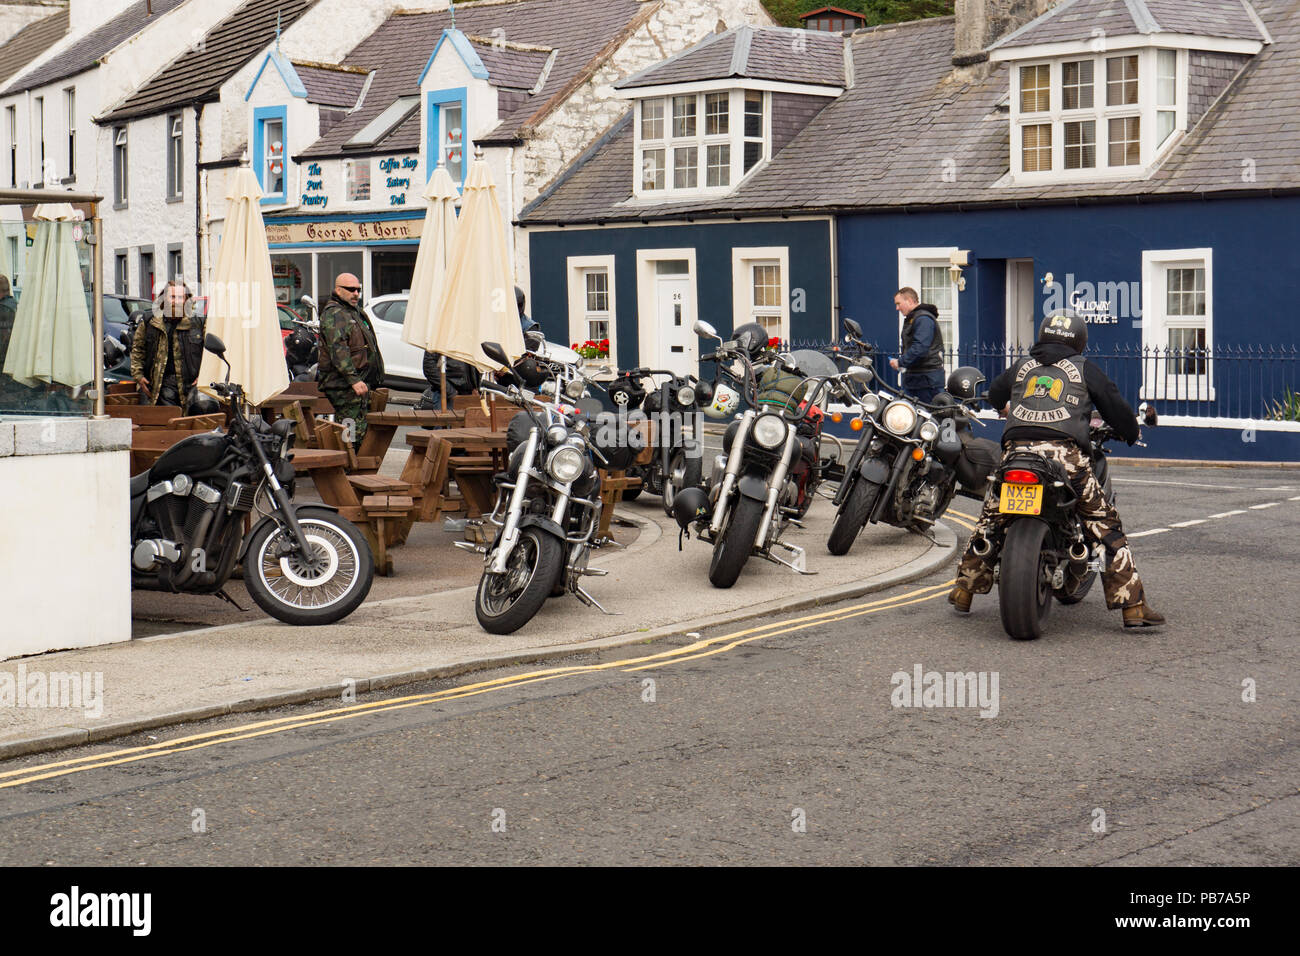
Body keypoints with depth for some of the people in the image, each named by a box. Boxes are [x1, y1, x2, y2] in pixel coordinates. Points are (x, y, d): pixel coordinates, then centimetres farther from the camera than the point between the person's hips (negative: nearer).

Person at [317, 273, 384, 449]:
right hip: (343, 385, -10)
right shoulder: (333, 314, -10)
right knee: (354, 433, -14)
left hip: (359, 383, 10)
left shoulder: (355, 312, 23)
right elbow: (338, 350, -21)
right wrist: (354, 380, -28)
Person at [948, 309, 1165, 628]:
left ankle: (964, 591, 25)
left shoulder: (1021, 367, 22)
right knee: (1106, 527, 2)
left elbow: (994, 395, 39)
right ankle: (1133, 606, -3)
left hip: (1016, 450, 3)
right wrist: (1131, 432, 34)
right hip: (1065, 454, -3)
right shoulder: (1085, 369, 14)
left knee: (990, 516, 22)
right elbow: (1116, 407, 14)